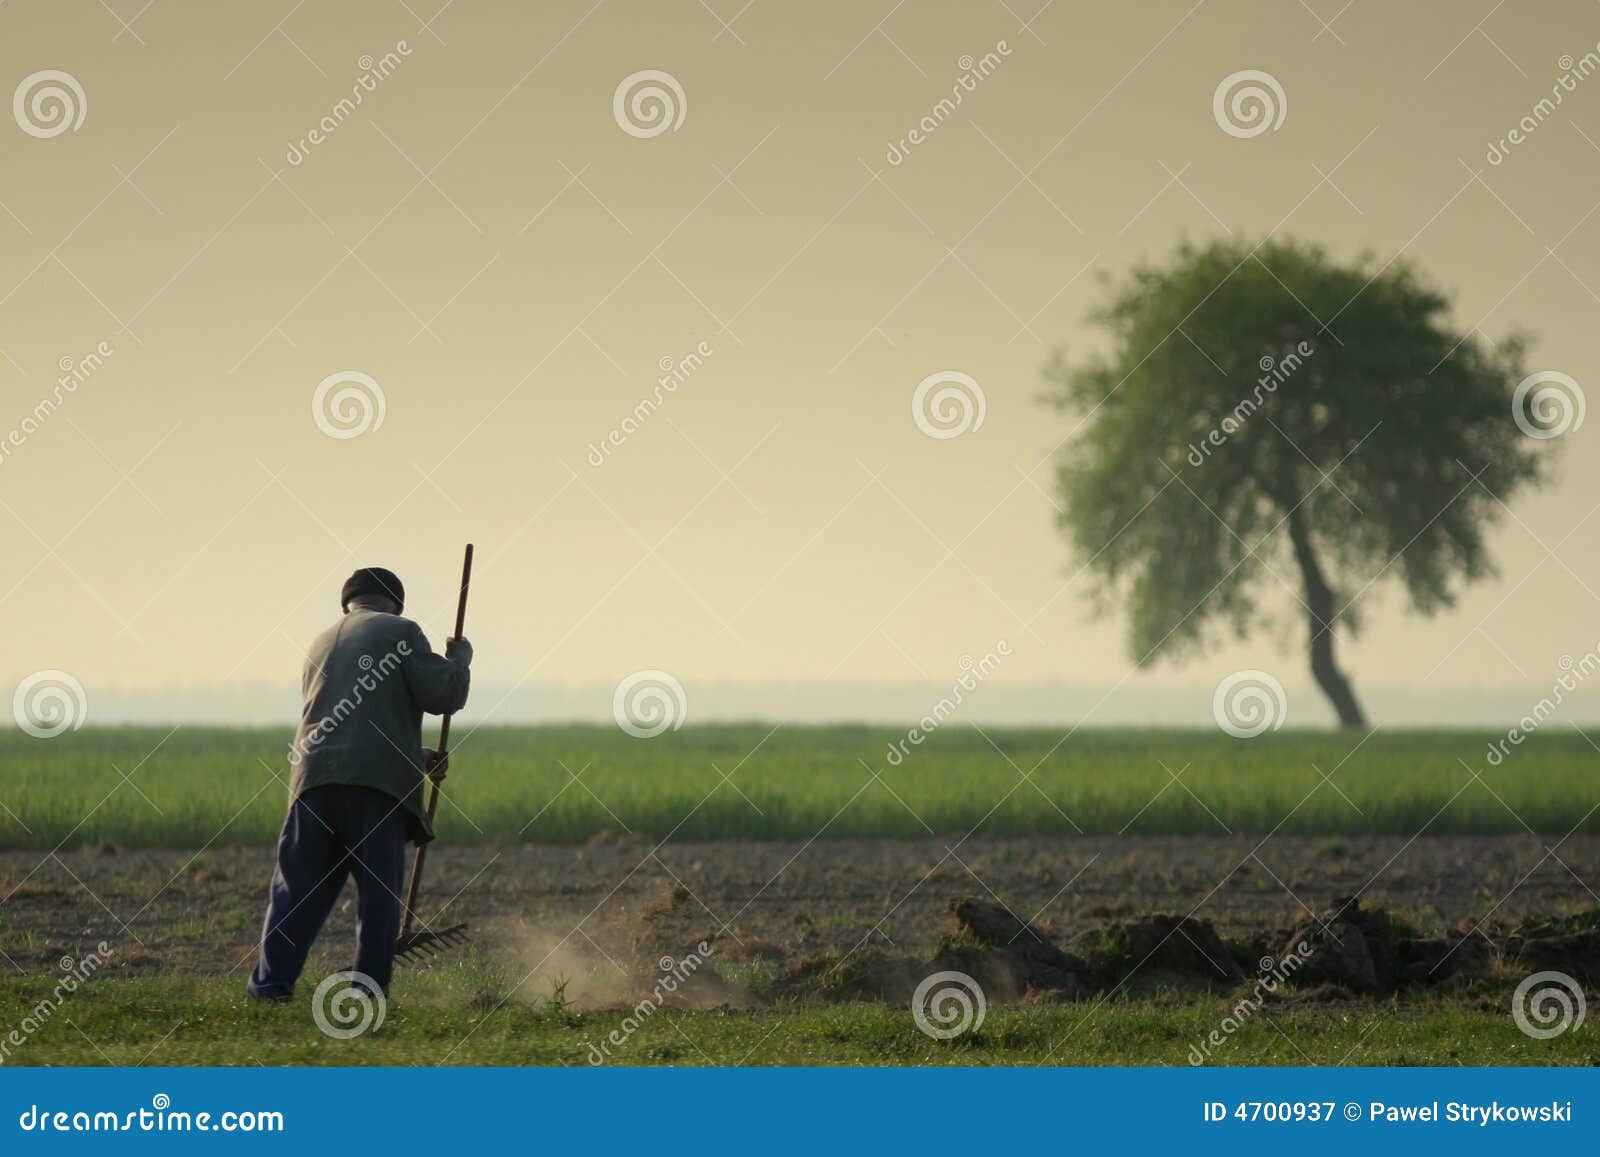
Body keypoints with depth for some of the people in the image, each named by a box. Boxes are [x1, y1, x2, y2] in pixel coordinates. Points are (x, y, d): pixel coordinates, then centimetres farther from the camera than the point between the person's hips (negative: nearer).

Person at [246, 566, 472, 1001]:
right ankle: (369, 988, 0)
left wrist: (415, 757, 34)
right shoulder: (399, 633, 7)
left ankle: (271, 982, 1)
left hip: (317, 777, 4)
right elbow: (443, 694, -2)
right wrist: (459, 660, 18)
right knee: (379, 890, 3)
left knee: (299, 885, 6)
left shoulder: (323, 644, 28)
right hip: (379, 782, -4)